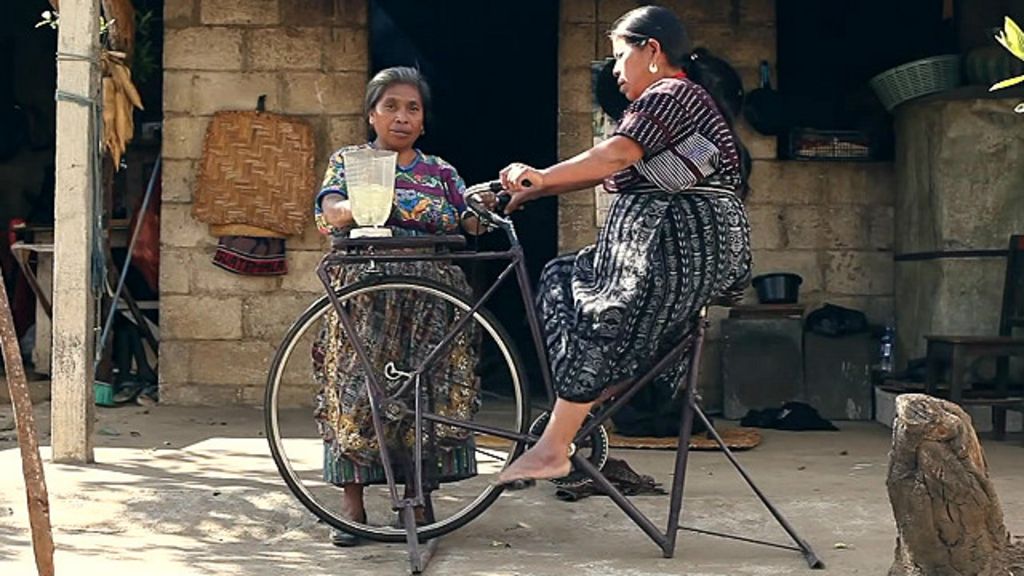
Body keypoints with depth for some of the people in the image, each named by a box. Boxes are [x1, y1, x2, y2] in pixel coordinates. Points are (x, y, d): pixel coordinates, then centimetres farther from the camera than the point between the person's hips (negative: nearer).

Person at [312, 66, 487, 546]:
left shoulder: (440, 172, 19)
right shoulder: (348, 160, 13)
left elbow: (468, 231, 8)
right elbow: (330, 210, -5)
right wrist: (353, 210, -28)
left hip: (430, 305, 2)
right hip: (366, 297, -2)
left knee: (426, 393, -5)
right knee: (357, 390, -10)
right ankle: (351, 502, -5)